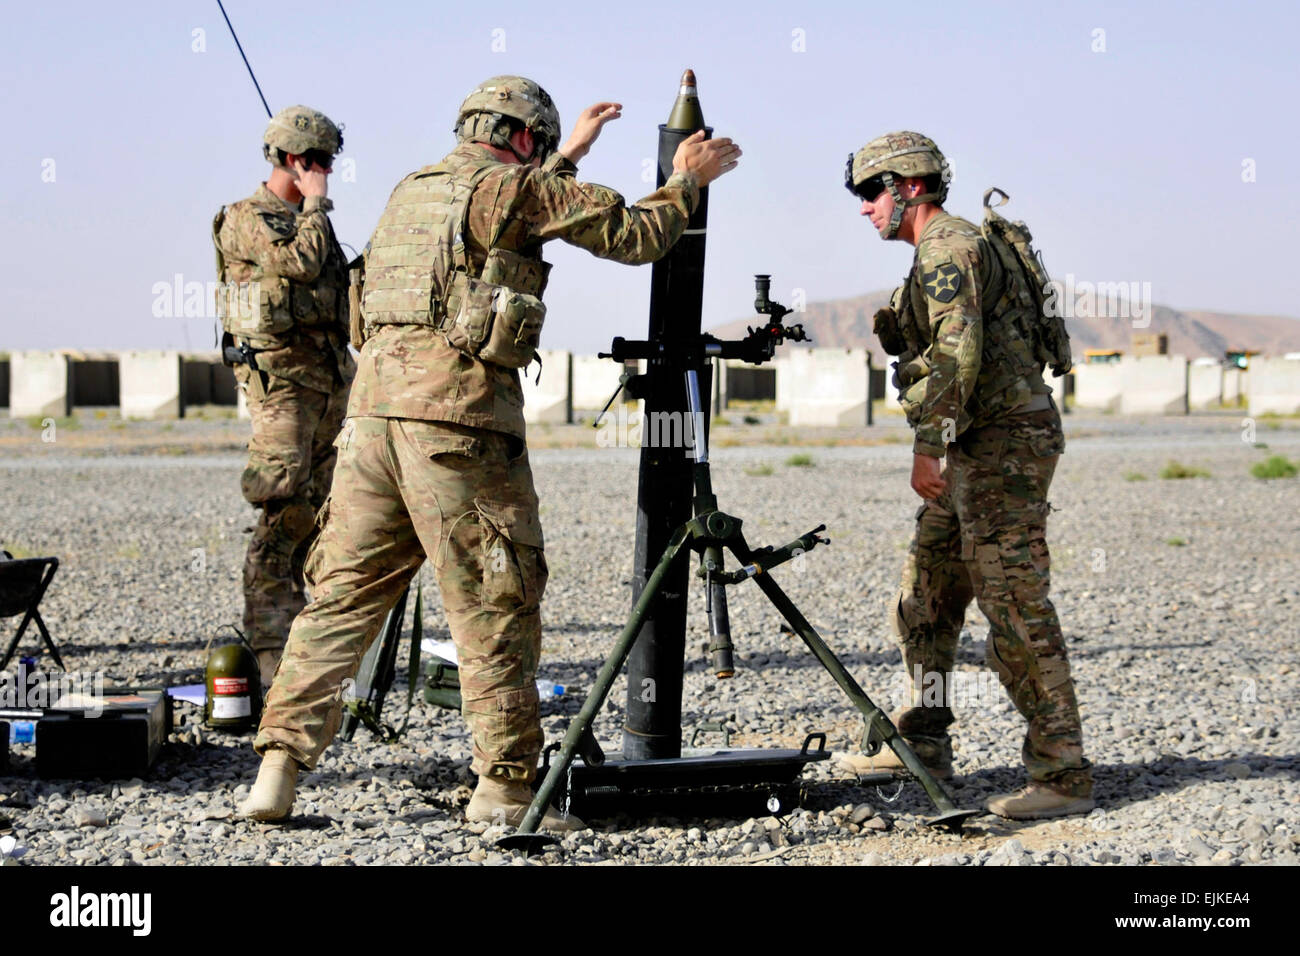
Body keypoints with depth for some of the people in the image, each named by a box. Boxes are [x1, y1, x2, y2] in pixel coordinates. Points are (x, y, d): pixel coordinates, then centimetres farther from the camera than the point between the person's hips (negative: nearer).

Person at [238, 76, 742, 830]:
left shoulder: (414, 190, 23)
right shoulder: (510, 188, 2)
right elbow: (635, 235, 3)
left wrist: (570, 157, 47)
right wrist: (689, 180, 20)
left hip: (374, 408, 7)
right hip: (458, 417, -7)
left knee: (343, 595, 8)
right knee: (495, 607, 1)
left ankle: (281, 764, 3)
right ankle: (506, 785, 6)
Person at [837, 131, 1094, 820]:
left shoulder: (947, 247, -12)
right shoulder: (941, 249, 21)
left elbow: (959, 353, -23)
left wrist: (928, 445, -24)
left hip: (1002, 445, -11)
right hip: (976, 452, 11)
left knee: (1015, 609, -12)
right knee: (925, 599, 15)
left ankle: (1063, 775, -10)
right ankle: (923, 744, 23)